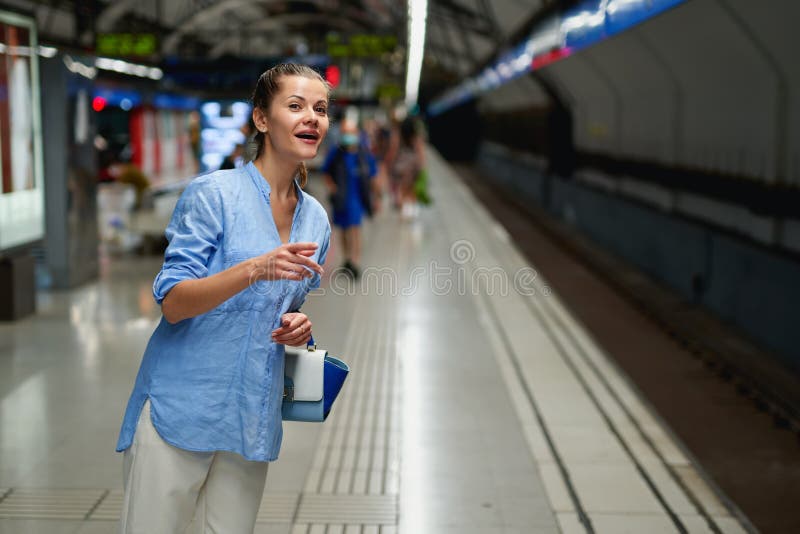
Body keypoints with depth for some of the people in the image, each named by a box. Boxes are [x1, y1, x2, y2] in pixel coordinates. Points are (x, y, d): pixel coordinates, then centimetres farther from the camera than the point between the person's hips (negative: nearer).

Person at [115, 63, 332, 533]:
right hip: (183, 407, -5)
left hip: (252, 420, 6)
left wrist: (298, 327, 0)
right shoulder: (214, 193, -9)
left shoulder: (316, 220, 10)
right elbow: (172, 302, -14)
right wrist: (254, 269, -29)